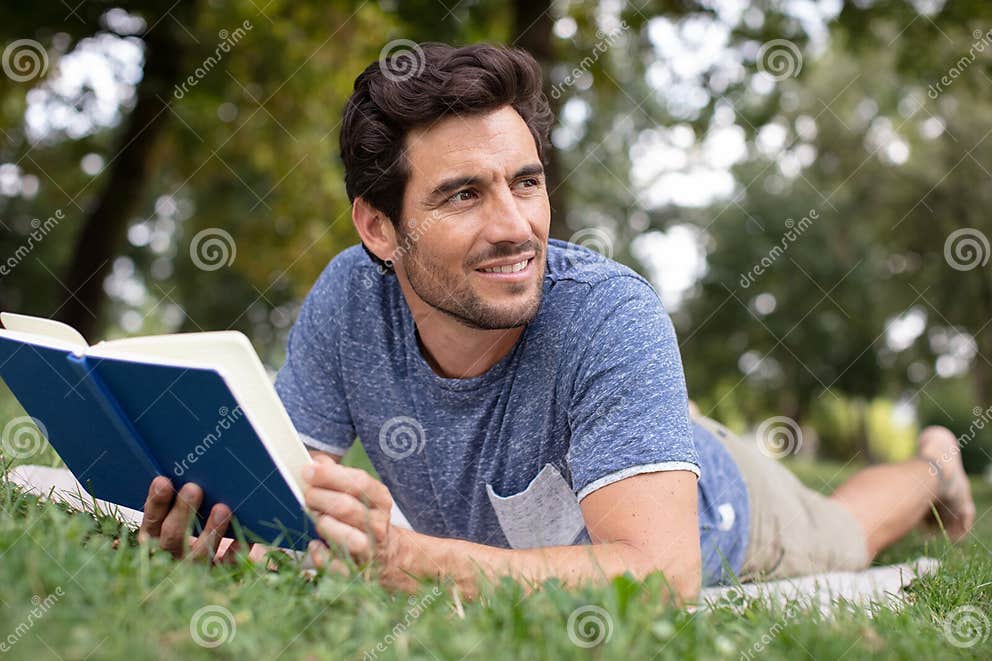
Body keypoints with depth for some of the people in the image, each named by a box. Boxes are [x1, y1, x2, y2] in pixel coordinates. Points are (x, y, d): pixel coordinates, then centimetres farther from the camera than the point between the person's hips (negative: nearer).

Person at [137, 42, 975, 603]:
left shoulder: (612, 316, -47)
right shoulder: (349, 298, -35)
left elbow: (662, 571, -56)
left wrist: (405, 560, -68)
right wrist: (213, 523, -53)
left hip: (709, 520, -3)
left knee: (840, 536, 30)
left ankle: (930, 467, 63)